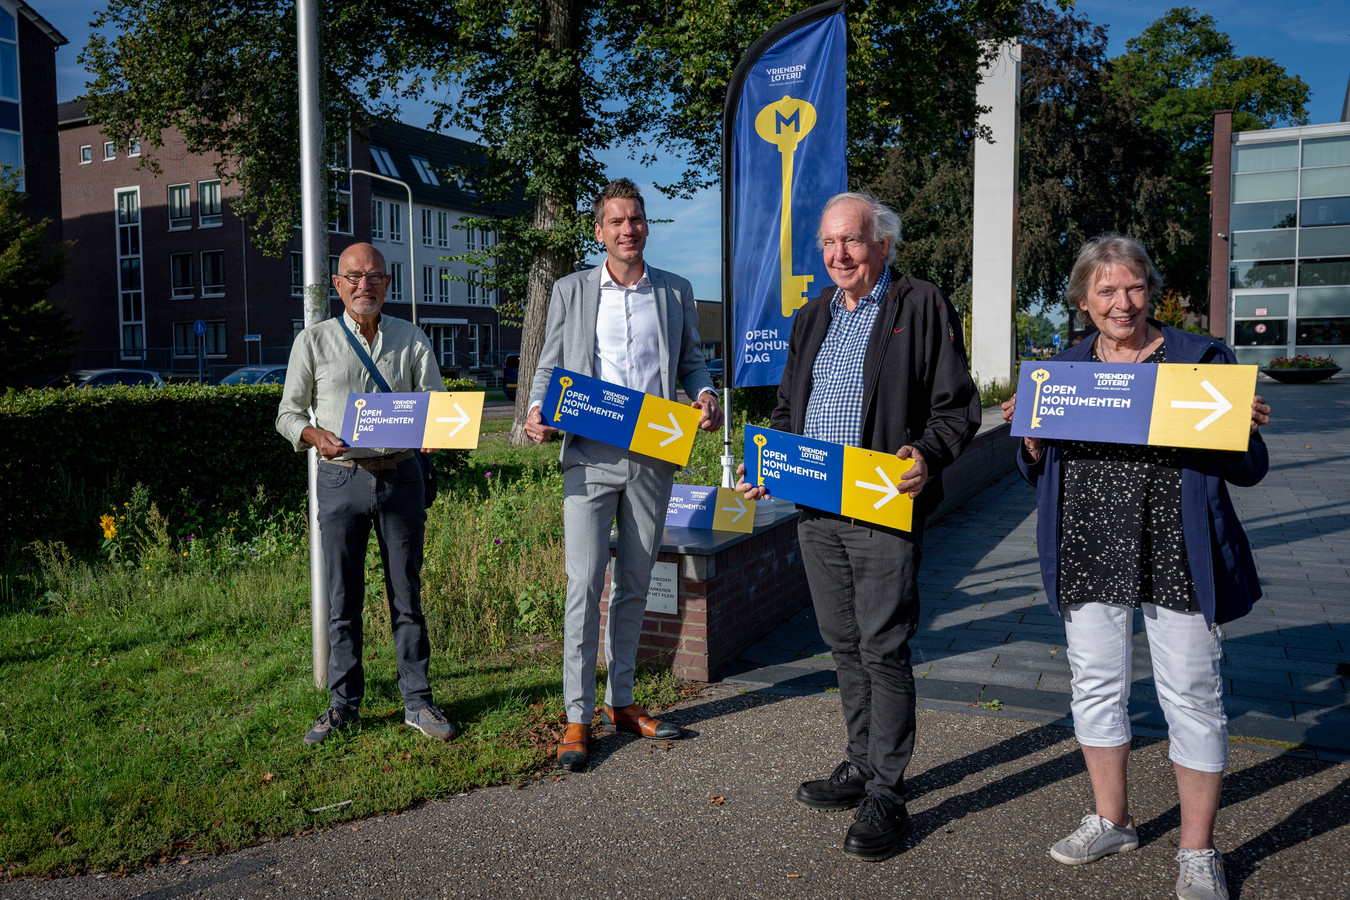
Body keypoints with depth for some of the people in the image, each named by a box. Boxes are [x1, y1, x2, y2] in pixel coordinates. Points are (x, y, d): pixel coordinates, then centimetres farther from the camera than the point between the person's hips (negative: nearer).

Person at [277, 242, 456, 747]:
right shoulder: (313, 341, 5)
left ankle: (417, 702, 16)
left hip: (400, 475, 1)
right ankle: (344, 705, 19)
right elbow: (288, 414, 8)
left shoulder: (412, 340, 8)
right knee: (343, 599, 5)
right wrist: (315, 435, -13)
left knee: (407, 595, 6)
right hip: (341, 478, 0)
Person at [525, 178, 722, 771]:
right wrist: (537, 411, -11)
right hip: (591, 456, -2)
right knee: (584, 584, -6)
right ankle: (578, 716, 4)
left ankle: (621, 702, 24)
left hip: (654, 457, 2)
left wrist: (704, 395, -7)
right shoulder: (571, 291, 8)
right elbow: (550, 366, 9)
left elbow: (691, 361, 15)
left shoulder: (675, 293, 11)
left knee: (634, 586, 10)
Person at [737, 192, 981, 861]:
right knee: (844, 646, 15)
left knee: (883, 650, -1)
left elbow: (957, 406, -6)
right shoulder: (811, 318, 17)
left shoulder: (923, 308, -2)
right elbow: (786, 408, 23)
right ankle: (862, 767, 30)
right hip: (814, 508, 7)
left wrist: (925, 455, -25)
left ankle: (886, 794, 12)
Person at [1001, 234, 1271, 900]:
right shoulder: (1063, 370, 9)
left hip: (1176, 559, -3)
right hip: (1089, 558, 3)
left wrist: (1243, 431, -17)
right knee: (1096, 686, 12)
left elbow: (1247, 471, 4)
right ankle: (1112, 821, 32)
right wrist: (1029, 434, -8)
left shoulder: (1201, 359, 2)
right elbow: (1039, 472, 12)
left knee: (1191, 697, 4)